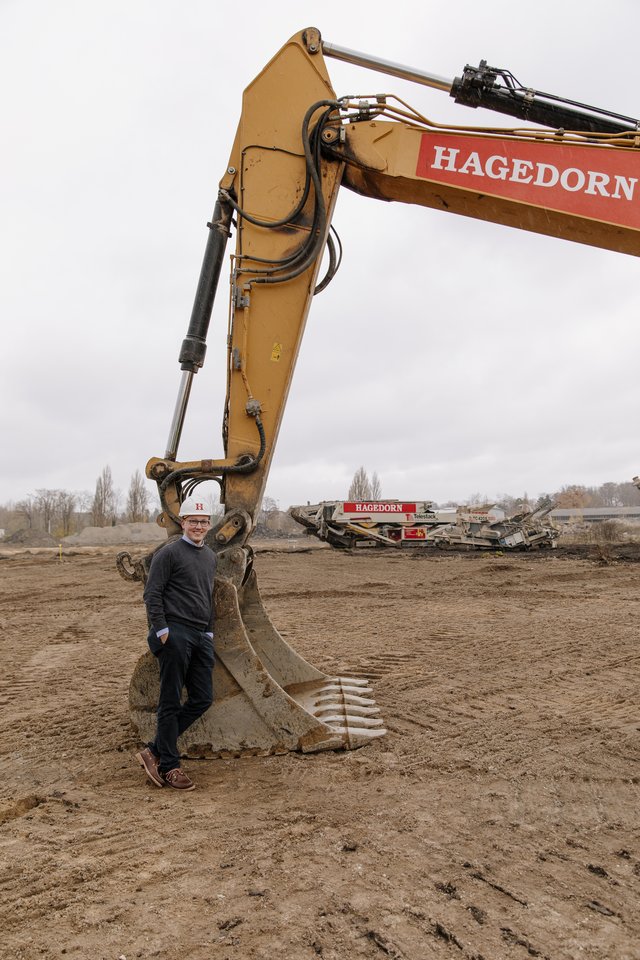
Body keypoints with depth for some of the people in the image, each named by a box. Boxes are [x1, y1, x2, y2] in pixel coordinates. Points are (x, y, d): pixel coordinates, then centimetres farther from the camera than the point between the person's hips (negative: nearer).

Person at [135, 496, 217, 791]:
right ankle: (168, 767, 11)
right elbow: (152, 593, -9)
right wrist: (161, 631, -14)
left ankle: (154, 752, 16)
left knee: (202, 699, 6)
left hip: (201, 637, 8)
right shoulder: (169, 553, -6)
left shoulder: (211, 556, 17)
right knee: (171, 702, 0)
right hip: (175, 634, -8)